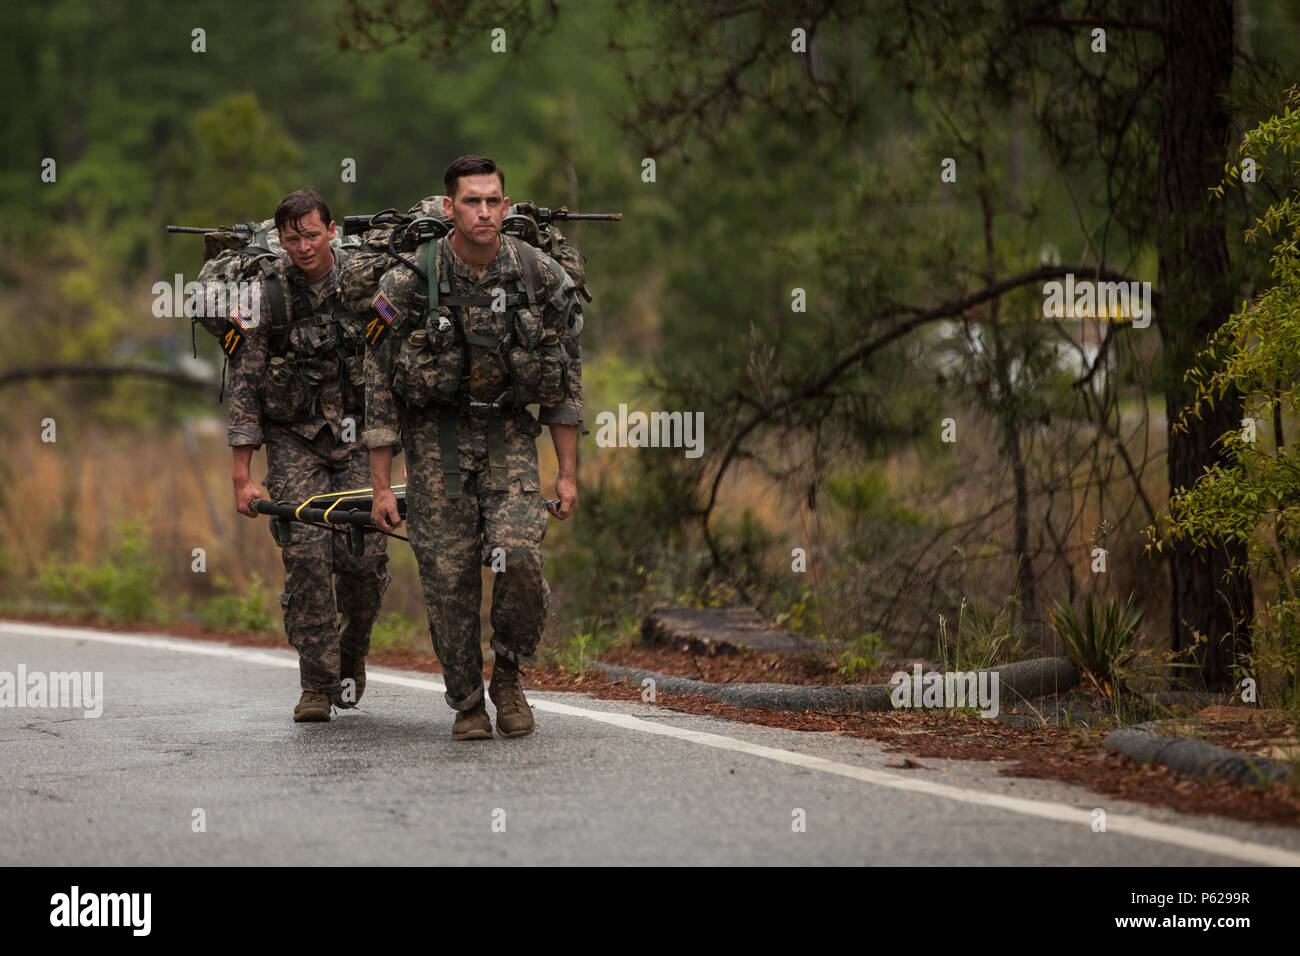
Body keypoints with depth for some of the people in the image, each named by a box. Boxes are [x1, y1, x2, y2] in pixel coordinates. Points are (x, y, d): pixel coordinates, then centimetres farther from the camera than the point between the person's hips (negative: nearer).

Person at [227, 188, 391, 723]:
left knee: (365, 557, -9)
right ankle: (317, 687, -6)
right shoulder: (266, 298, -2)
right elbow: (244, 387, 0)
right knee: (307, 554, -15)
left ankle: (352, 655, 20)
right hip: (295, 442, -1)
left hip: (358, 438, 1)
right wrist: (242, 475, -4)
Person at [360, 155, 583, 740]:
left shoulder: (541, 278, -6)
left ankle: (509, 674, 4)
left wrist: (568, 473, 2)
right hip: (435, 435, -1)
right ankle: (467, 706, 12)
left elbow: (564, 381, 4)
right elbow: (380, 386, -5)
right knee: (448, 576, -5)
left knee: (518, 556, -20)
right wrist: (380, 486, -6)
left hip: (508, 433, 1)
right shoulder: (409, 284, -12)